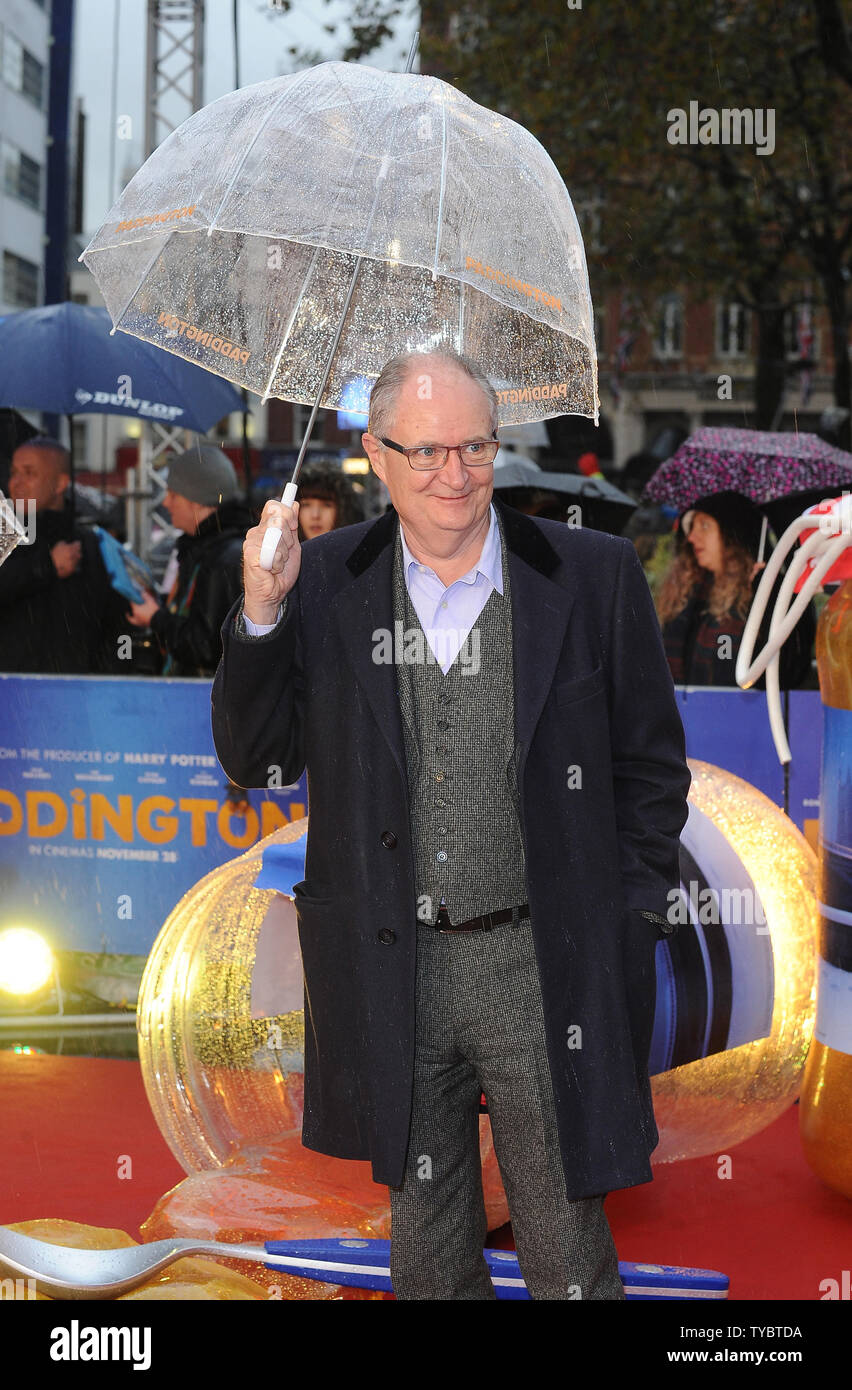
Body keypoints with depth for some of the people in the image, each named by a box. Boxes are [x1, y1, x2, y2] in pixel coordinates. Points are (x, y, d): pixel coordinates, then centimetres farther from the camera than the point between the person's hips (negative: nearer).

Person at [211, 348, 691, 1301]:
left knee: (568, 1254, 9)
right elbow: (254, 763, 1)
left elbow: (651, 768, 4)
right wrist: (261, 613, -12)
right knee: (424, 1247, 19)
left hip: (545, 967, -1)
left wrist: (627, 926, -1)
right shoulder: (322, 584, 0)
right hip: (391, 971, 2)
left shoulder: (595, 577, -4)